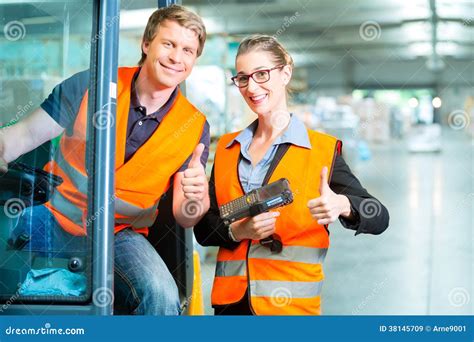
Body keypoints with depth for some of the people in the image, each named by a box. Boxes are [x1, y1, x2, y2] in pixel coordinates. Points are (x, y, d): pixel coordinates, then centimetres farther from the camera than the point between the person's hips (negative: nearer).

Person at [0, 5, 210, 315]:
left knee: (162, 296, -29)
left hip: (121, 234, 0)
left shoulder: (195, 127, -3)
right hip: (52, 217, 1)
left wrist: (195, 197, -27)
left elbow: (184, 218, -3)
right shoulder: (91, 86, -6)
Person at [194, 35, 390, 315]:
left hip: (291, 304, -3)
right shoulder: (227, 148, 8)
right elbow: (203, 229, 7)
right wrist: (238, 231, -14)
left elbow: (379, 219, -7)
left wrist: (341, 205, -27)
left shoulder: (322, 150, -4)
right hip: (230, 300, 3)